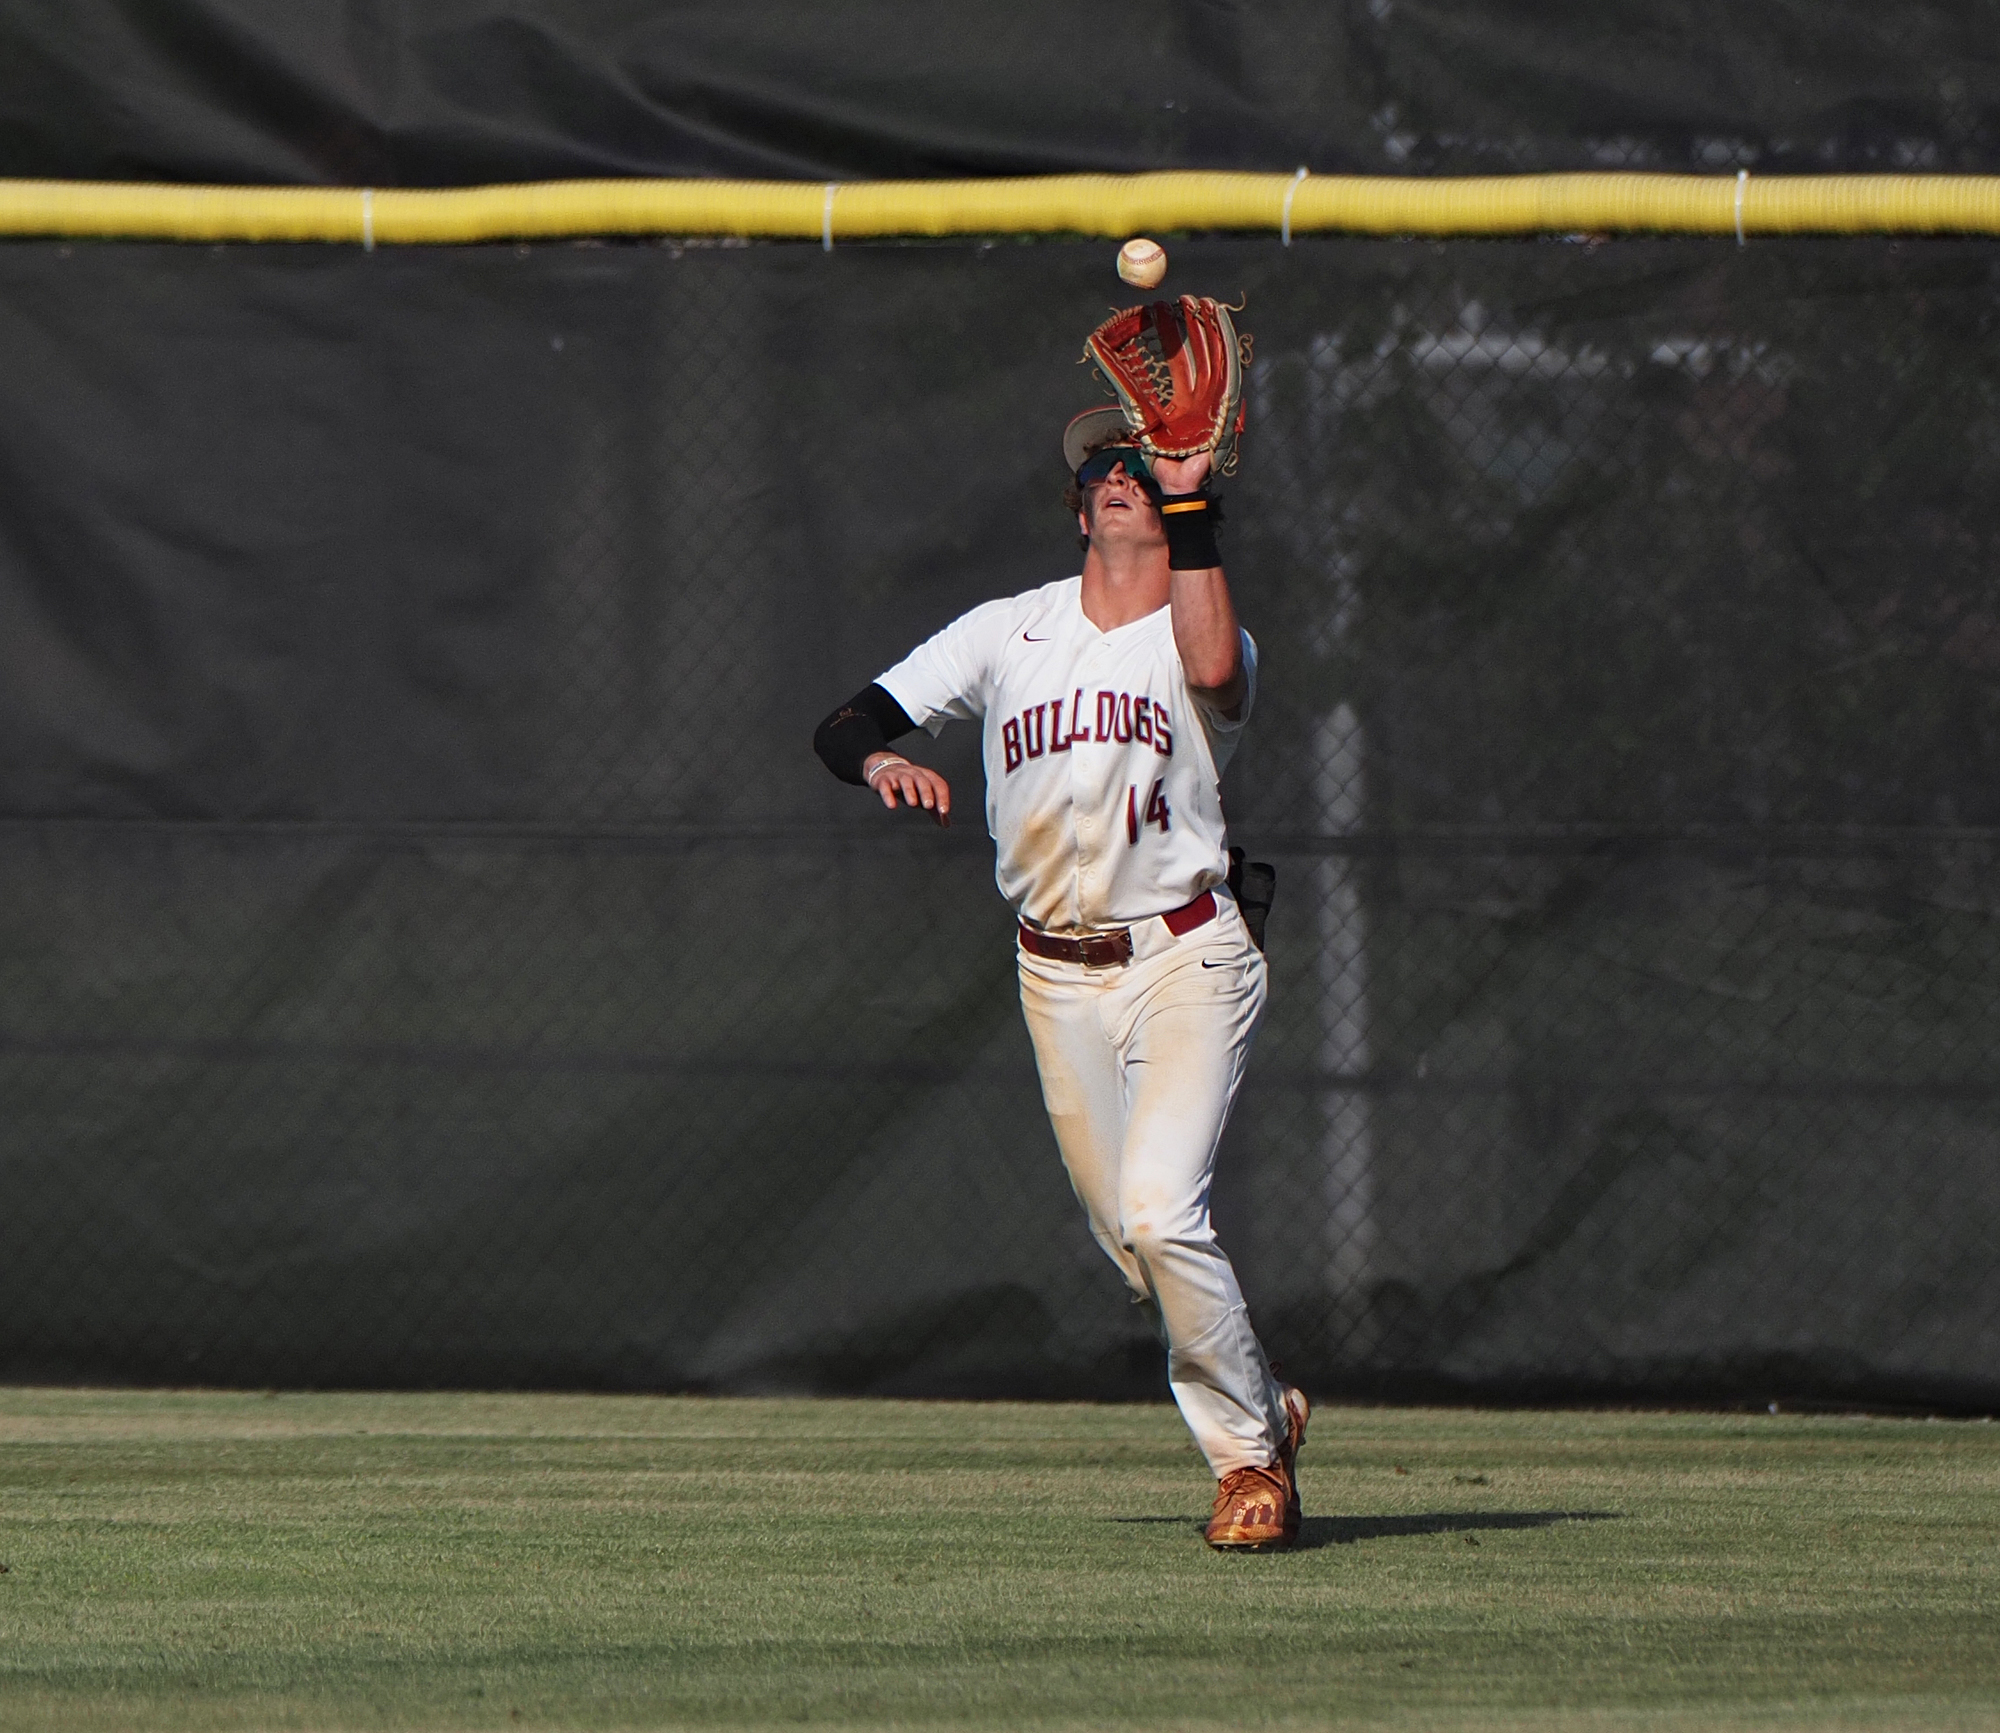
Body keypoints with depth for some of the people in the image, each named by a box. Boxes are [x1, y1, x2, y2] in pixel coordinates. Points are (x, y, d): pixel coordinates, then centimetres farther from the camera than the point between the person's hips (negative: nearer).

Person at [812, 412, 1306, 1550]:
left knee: (1160, 1211, -21)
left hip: (1186, 957, -4)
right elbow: (847, 724, 5)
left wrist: (1189, 508, -24)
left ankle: (1249, 1453, -6)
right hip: (1059, 976, 4)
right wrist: (881, 760, -18)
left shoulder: (1198, 634, -1)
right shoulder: (1009, 633, 8)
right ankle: (1263, 1415, 26)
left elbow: (1214, 668, -28)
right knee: (1130, 1237, 5)